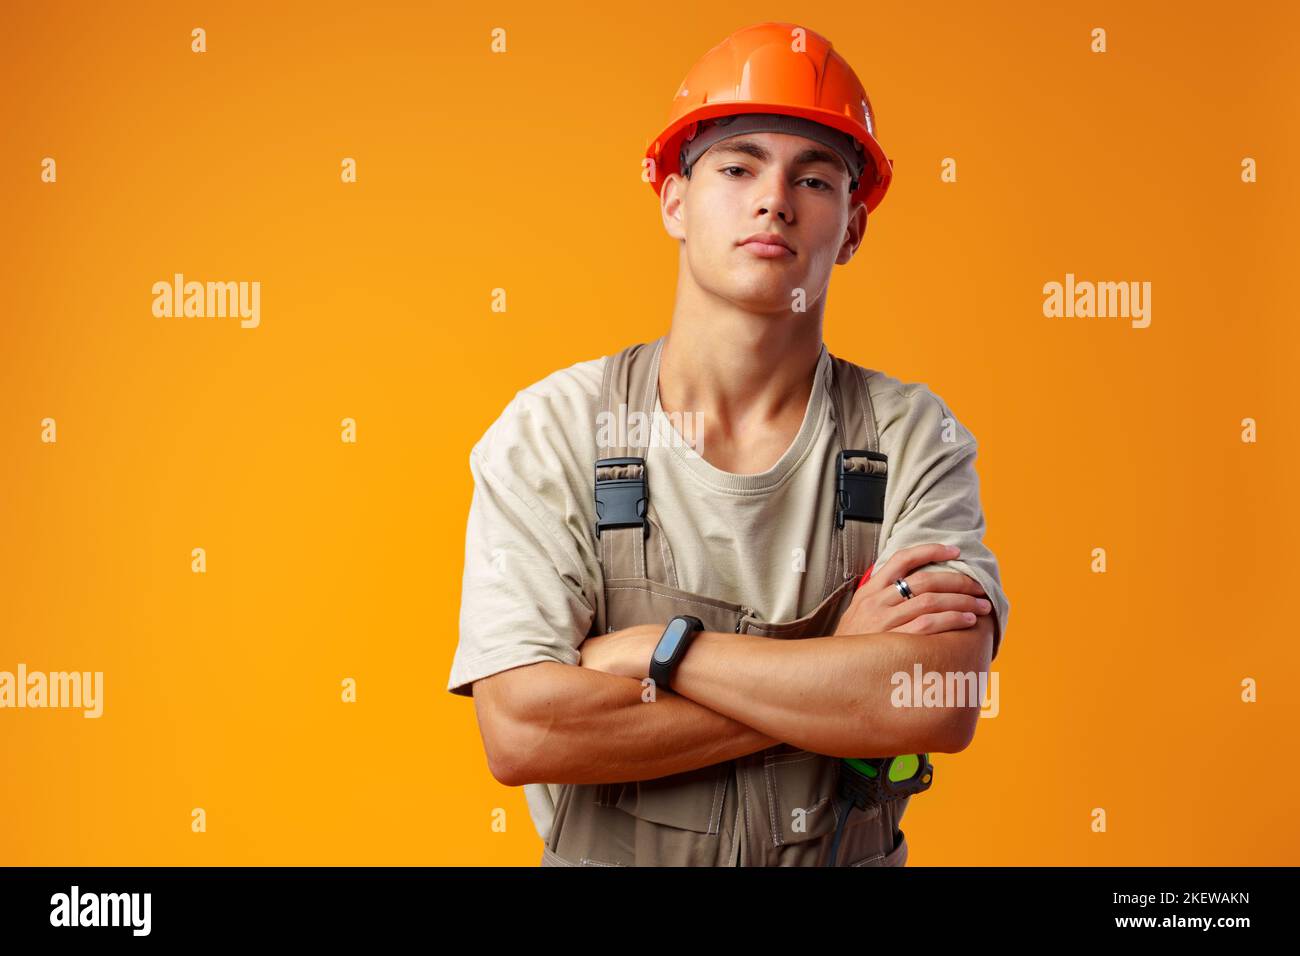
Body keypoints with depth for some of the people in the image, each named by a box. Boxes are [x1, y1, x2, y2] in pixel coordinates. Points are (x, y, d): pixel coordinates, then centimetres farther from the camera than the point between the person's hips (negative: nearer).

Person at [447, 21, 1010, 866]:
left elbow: (945, 705, -20)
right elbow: (521, 732, -20)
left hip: (851, 847, 1)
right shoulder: (549, 431, -10)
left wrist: (658, 649, -21)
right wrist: (838, 675, -20)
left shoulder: (915, 437, -7)